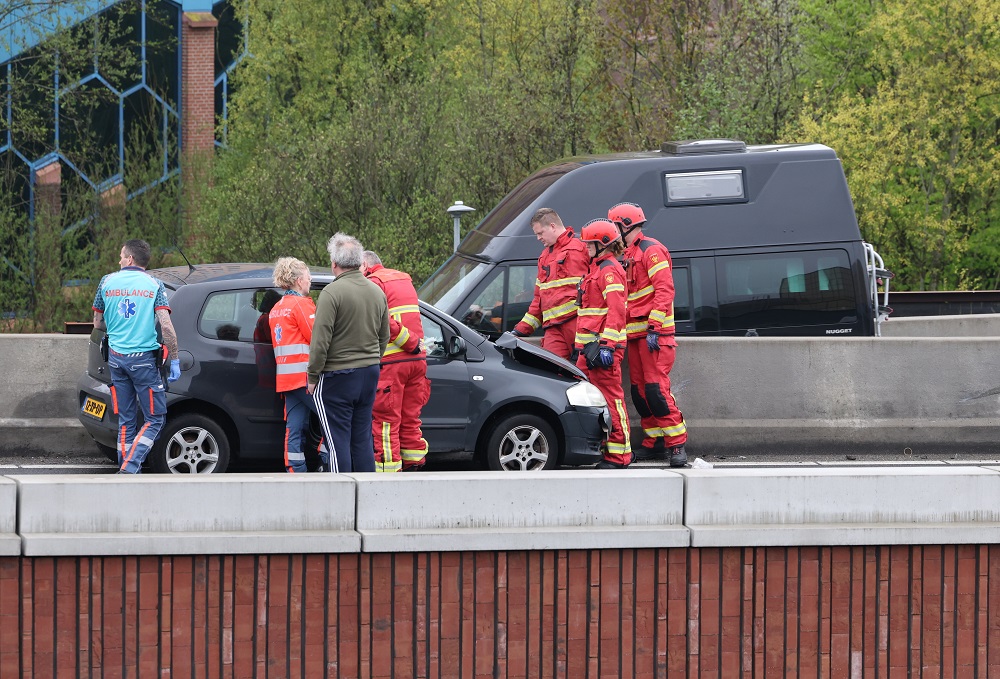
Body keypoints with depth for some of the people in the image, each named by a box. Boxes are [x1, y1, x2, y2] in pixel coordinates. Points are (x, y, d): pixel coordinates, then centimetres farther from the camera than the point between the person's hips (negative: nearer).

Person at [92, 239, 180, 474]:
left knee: (126, 420, 13)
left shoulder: (107, 282, 5)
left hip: (116, 358, 3)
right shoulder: (154, 285, -2)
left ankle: (125, 468, 13)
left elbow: (97, 323, 13)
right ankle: (130, 468, -15)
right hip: (144, 358, -3)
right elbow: (166, 326, -12)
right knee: (154, 419, 2)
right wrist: (174, 361, -6)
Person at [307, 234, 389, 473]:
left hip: (338, 376, -7)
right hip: (370, 373, 7)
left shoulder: (332, 292, -14)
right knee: (362, 439, 12)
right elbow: (384, 337, 17)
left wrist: (313, 375, -8)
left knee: (338, 441, -2)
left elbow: (321, 339, -16)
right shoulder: (377, 291, 9)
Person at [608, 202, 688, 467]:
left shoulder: (650, 250, -8)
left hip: (654, 334, -10)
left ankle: (677, 443, -15)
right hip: (635, 335, 10)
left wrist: (654, 328, -23)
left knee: (656, 389, -16)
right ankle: (654, 443, 12)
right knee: (640, 391, 7)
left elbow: (664, 290, -17)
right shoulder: (627, 255, 21)